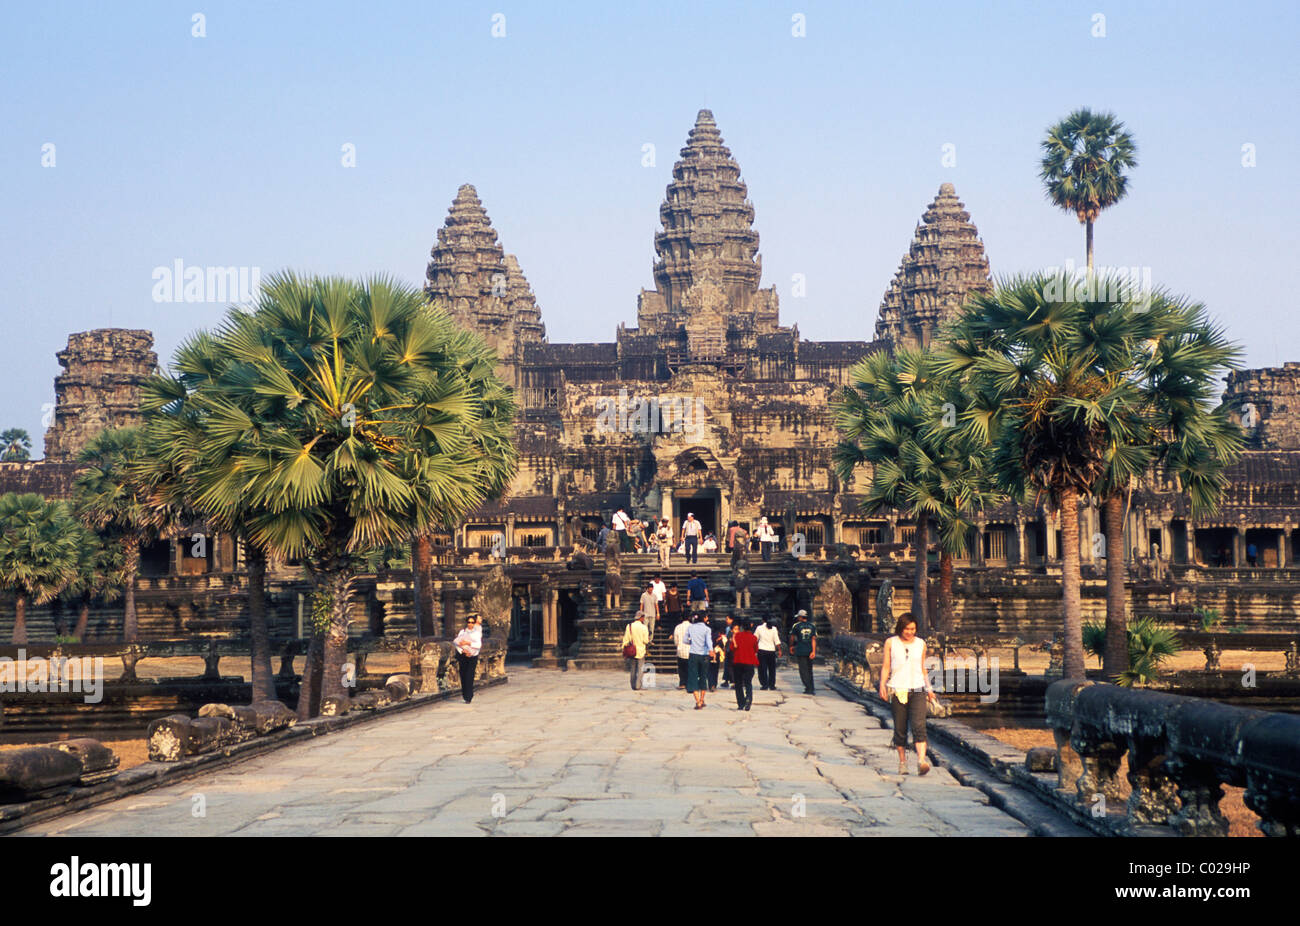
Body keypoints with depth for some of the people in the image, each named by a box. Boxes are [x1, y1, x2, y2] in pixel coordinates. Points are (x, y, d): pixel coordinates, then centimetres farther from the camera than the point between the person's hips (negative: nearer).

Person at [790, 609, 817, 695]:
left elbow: (792, 637, 9)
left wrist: (791, 646, 27)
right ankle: (811, 689, 13)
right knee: (809, 670, 15)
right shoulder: (812, 626, 7)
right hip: (810, 650, 4)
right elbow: (814, 639, -3)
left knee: (803, 671, -2)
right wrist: (813, 651, -8)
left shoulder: (796, 625, -2)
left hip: (800, 651, -4)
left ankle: (809, 688, -10)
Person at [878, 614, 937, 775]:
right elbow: (886, 666, 5)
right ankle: (902, 762, 17)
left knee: (919, 726, -16)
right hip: (897, 691, 0)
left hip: (917, 691, 1)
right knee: (900, 729, 3)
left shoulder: (921, 644, 12)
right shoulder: (890, 643, 6)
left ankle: (921, 761, -26)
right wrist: (882, 685, -7)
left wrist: (929, 689, 17)